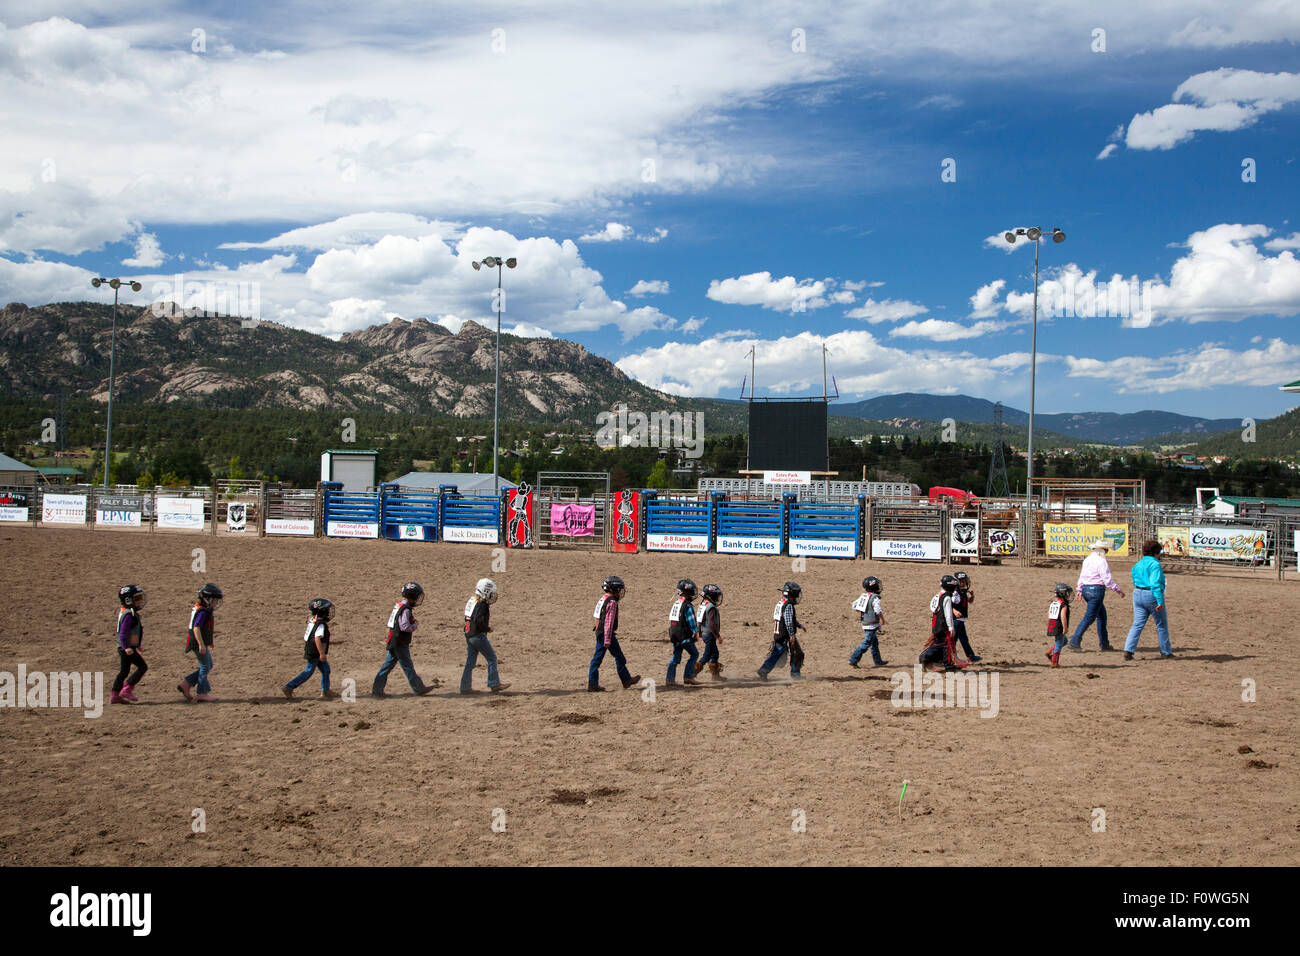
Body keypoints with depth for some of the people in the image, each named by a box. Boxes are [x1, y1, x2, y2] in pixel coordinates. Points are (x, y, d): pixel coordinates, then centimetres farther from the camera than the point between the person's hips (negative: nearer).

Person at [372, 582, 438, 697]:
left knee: (388, 665, 11)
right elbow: (405, 627, -27)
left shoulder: (398, 605, 11)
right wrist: (415, 625, -9)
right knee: (408, 667, 0)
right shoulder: (405, 610, -19)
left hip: (393, 643, 9)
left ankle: (377, 688, 12)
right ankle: (419, 689, 9)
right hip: (400, 644, -9)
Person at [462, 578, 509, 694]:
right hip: (478, 635, -9)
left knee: (470, 661, 11)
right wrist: (487, 629, -10)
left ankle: (465, 687, 12)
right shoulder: (481, 605, -16)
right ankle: (494, 684, 2)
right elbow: (478, 621, -26)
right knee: (492, 658, 1)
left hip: (469, 635, 9)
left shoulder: (471, 601, 12)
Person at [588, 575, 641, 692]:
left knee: (597, 658, 7)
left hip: (599, 632, 9)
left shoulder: (602, 599, 13)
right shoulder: (612, 602, -17)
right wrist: (607, 639, -22)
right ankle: (626, 681, 15)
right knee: (619, 658, 4)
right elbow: (609, 622, -21)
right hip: (607, 633, -9)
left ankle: (592, 683, 6)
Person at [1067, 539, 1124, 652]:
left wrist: (1080, 590, 25)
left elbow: (1082, 576, 18)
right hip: (1096, 590, -9)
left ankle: (1104, 643, 23)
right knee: (1089, 617, -6)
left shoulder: (1087, 559, 12)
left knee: (1102, 615, 19)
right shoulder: (1101, 561, -14)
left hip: (1086, 589, 9)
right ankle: (1074, 642, -10)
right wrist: (1118, 590, -8)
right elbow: (1107, 579, -16)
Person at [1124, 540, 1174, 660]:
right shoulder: (1155, 564, -12)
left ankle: (1128, 650, -12)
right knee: (1162, 625, 10)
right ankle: (1166, 652, 19)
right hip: (1152, 596, -6)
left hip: (1137, 594, 6)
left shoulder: (1137, 565, 13)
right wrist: (1160, 600, -26)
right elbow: (1155, 583, -22)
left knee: (1137, 624, 3)